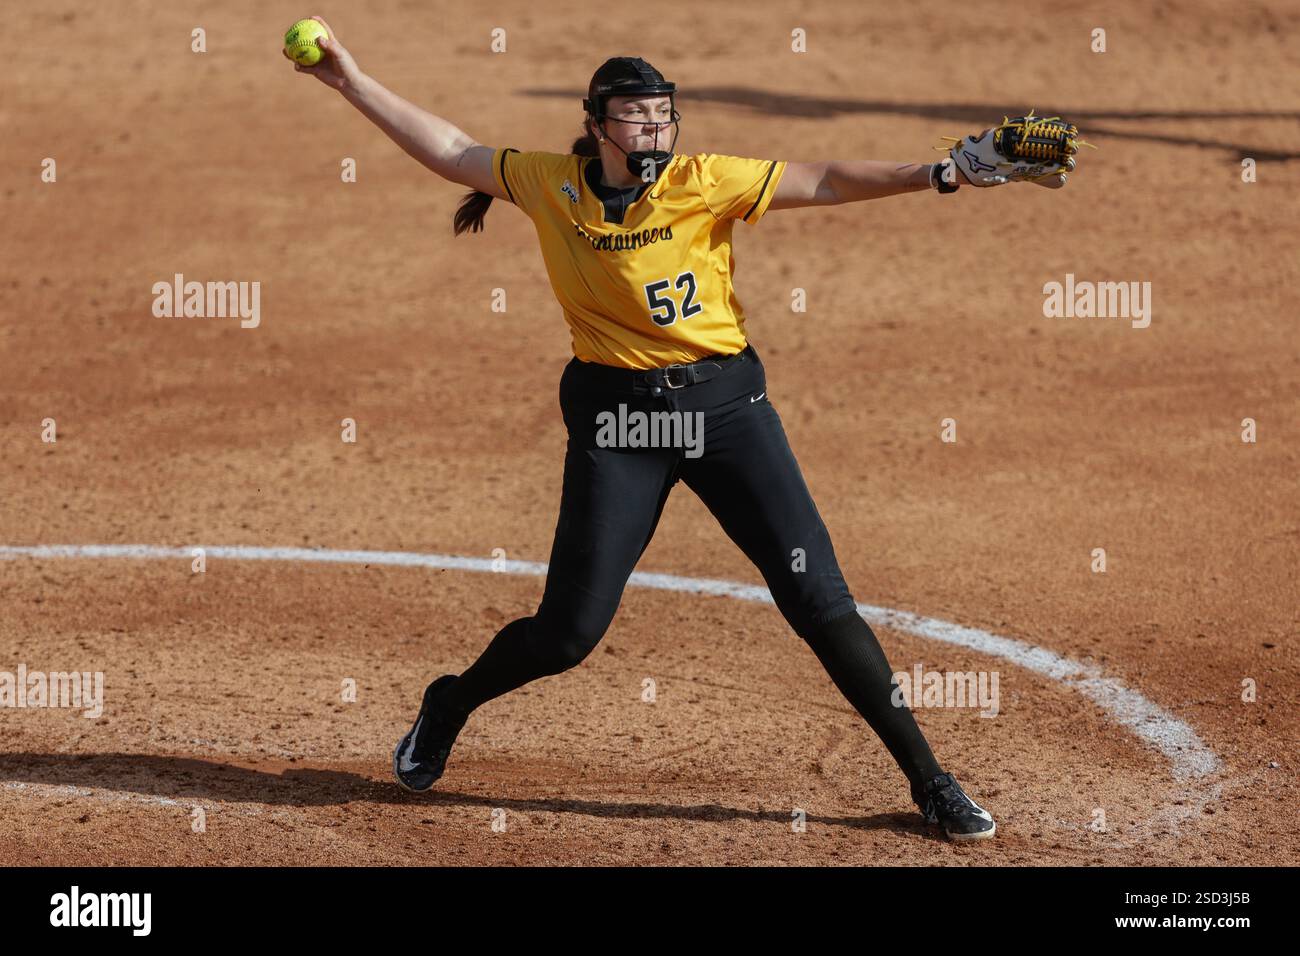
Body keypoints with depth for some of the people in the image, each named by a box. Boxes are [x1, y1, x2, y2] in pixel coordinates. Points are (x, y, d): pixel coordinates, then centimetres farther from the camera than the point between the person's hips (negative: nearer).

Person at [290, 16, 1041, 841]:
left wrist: (935, 176, -22)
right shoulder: (553, 185, 1)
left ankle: (928, 779, 4)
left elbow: (822, 183, -12)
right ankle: (448, 707, 32)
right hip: (617, 416, 1)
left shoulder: (706, 183, -5)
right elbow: (449, 150, 11)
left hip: (725, 402, -1)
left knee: (819, 599, -4)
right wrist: (352, 82, 10)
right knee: (569, 632, 1)